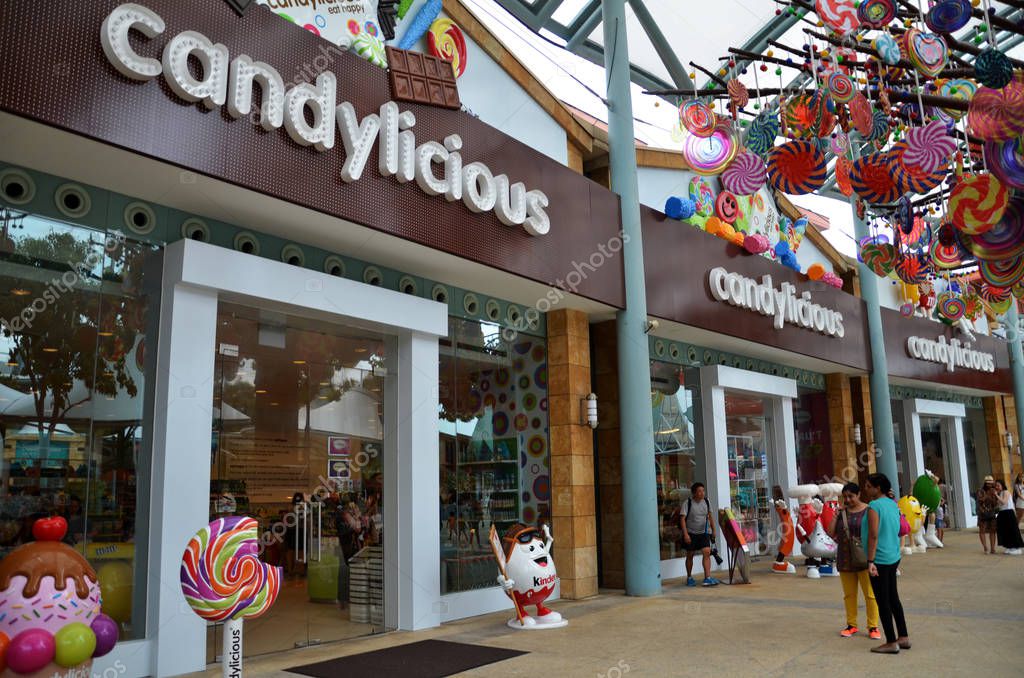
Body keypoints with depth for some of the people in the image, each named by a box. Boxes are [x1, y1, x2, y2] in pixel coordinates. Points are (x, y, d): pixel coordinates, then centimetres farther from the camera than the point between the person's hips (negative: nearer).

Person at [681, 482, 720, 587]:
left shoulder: (706, 502, -1)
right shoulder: (687, 503, -14)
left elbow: (710, 516, 12)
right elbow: (682, 519, -16)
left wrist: (713, 530, 14)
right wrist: (685, 534, -23)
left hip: (704, 532, 3)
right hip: (691, 533, -3)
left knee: (707, 552, -13)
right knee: (690, 555, 9)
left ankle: (707, 578, -14)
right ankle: (689, 578, 24)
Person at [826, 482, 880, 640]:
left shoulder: (868, 511, -4)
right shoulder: (842, 512, 8)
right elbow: (831, 533, 4)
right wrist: (836, 513, -3)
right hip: (845, 559, 4)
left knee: (870, 594, -2)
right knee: (849, 594, 10)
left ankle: (873, 627, 8)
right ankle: (852, 625, 19)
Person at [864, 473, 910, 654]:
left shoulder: (874, 506, -17)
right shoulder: (893, 504, 8)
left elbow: (874, 535, -22)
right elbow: (898, 531, 16)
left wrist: (870, 561, -21)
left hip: (880, 560, -9)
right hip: (894, 557, 9)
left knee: (883, 601, 1)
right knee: (893, 598, 18)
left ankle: (891, 642, 6)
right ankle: (903, 637, 25)